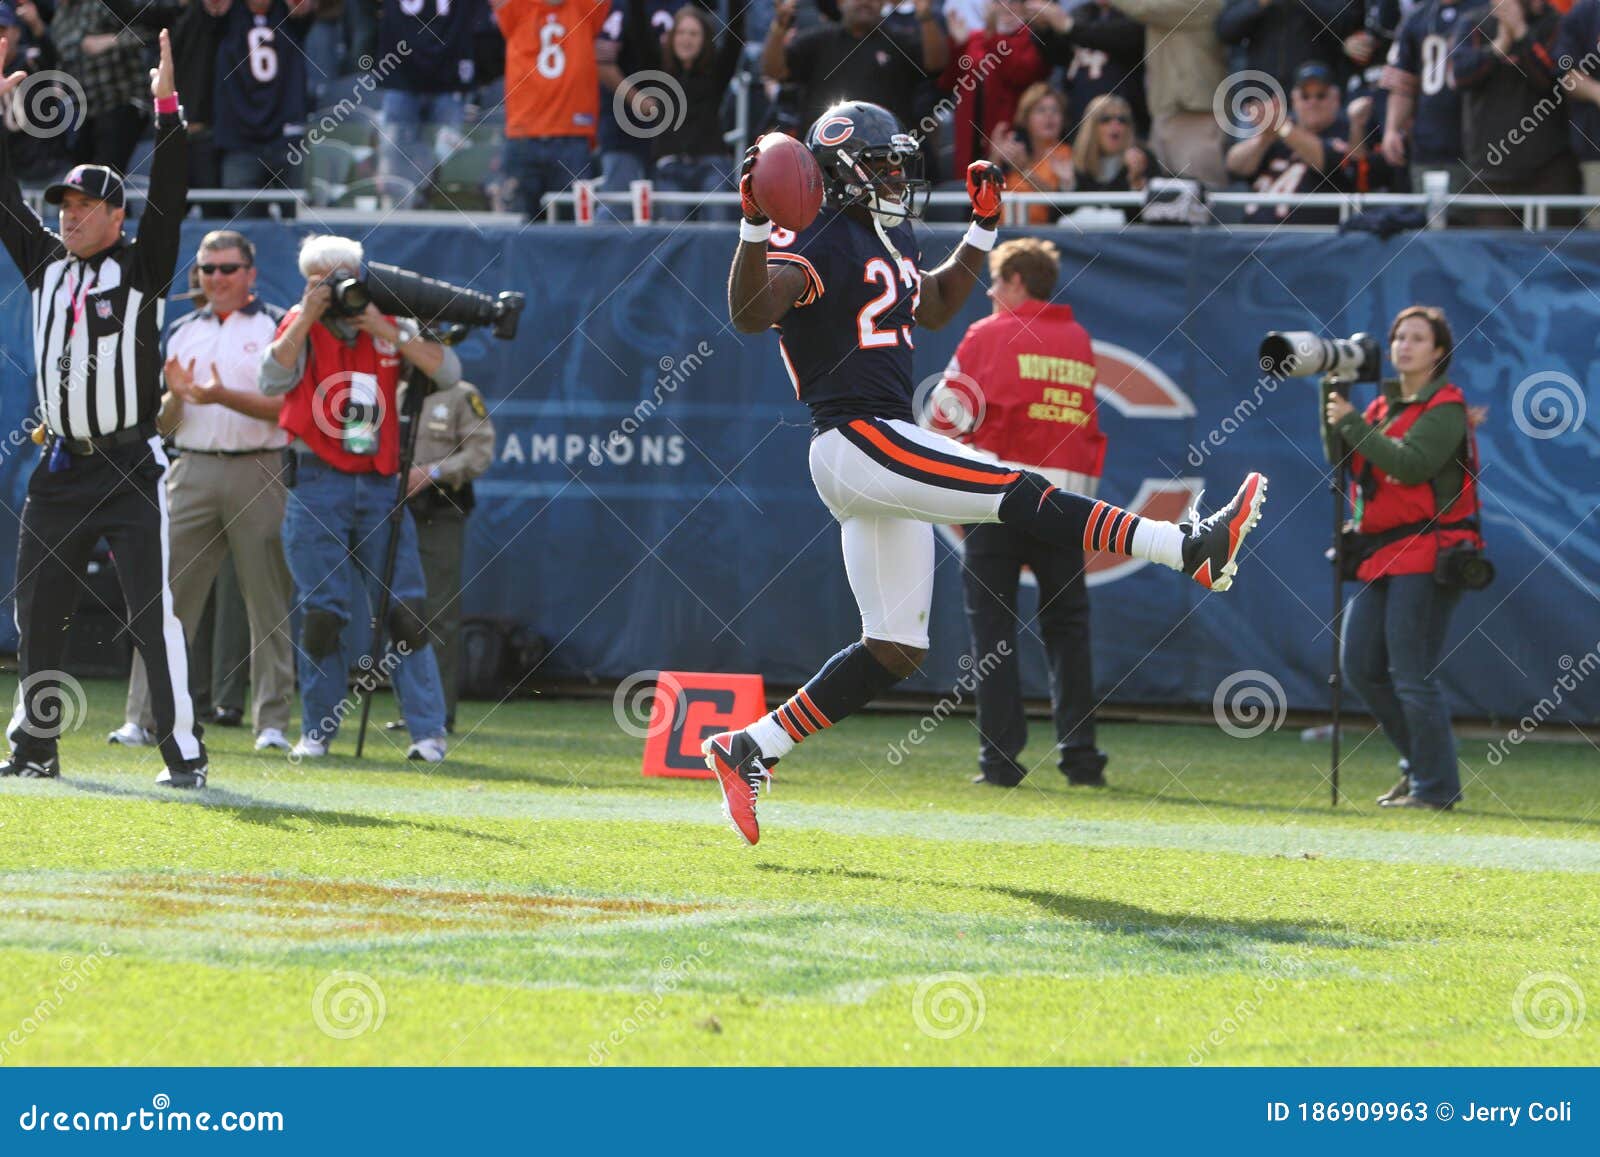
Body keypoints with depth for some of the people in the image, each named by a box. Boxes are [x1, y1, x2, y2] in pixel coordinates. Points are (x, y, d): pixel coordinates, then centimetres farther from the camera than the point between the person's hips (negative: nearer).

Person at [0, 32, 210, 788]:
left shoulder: (139, 269, 0)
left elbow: (169, 201, -11)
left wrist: (167, 108, -18)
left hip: (131, 469, -6)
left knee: (154, 615, -9)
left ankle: (184, 755, -8)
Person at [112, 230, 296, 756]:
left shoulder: (276, 327, 3)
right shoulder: (182, 331, 17)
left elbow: (285, 407, -7)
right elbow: (163, 423, 16)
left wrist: (225, 396, -19)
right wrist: (175, 397, -6)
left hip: (259, 473, -4)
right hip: (193, 473, 4)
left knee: (269, 602, -2)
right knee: (165, 596, -3)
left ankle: (273, 721, 2)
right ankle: (142, 717, -3)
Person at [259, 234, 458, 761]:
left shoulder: (389, 326, 9)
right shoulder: (300, 326, 5)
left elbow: (447, 372, -3)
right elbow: (272, 381, -13)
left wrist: (385, 332, -10)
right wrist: (307, 317, -16)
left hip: (380, 481, 1)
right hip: (317, 483, -1)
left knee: (405, 611, -3)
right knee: (322, 613, -2)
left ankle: (428, 731, -1)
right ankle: (317, 731, 8)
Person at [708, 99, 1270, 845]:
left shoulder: (893, 241, 18)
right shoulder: (816, 243, -11)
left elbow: (934, 307, 36)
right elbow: (750, 313, -27)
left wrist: (983, 228, 28)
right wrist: (755, 225, -40)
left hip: (886, 457, 10)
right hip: (857, 441, -10)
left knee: (894, 651, 9)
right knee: (1022, 495, -17)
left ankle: (750, 748, 12)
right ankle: (1190, 548, -21)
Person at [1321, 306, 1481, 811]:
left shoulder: (1445, 409, -6)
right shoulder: (1382, 406, 18)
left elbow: (1411, 464, -20)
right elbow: (1343, 463, 11)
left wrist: (1352, 422, -16)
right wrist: (1332, 404, 0)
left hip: (1425, 555, -8)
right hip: (1380, 555, 8)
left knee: (1412, 675, -10)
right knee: (1360, 666, 7)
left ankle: (1436, 786, -4)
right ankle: (1420, 761, 20)